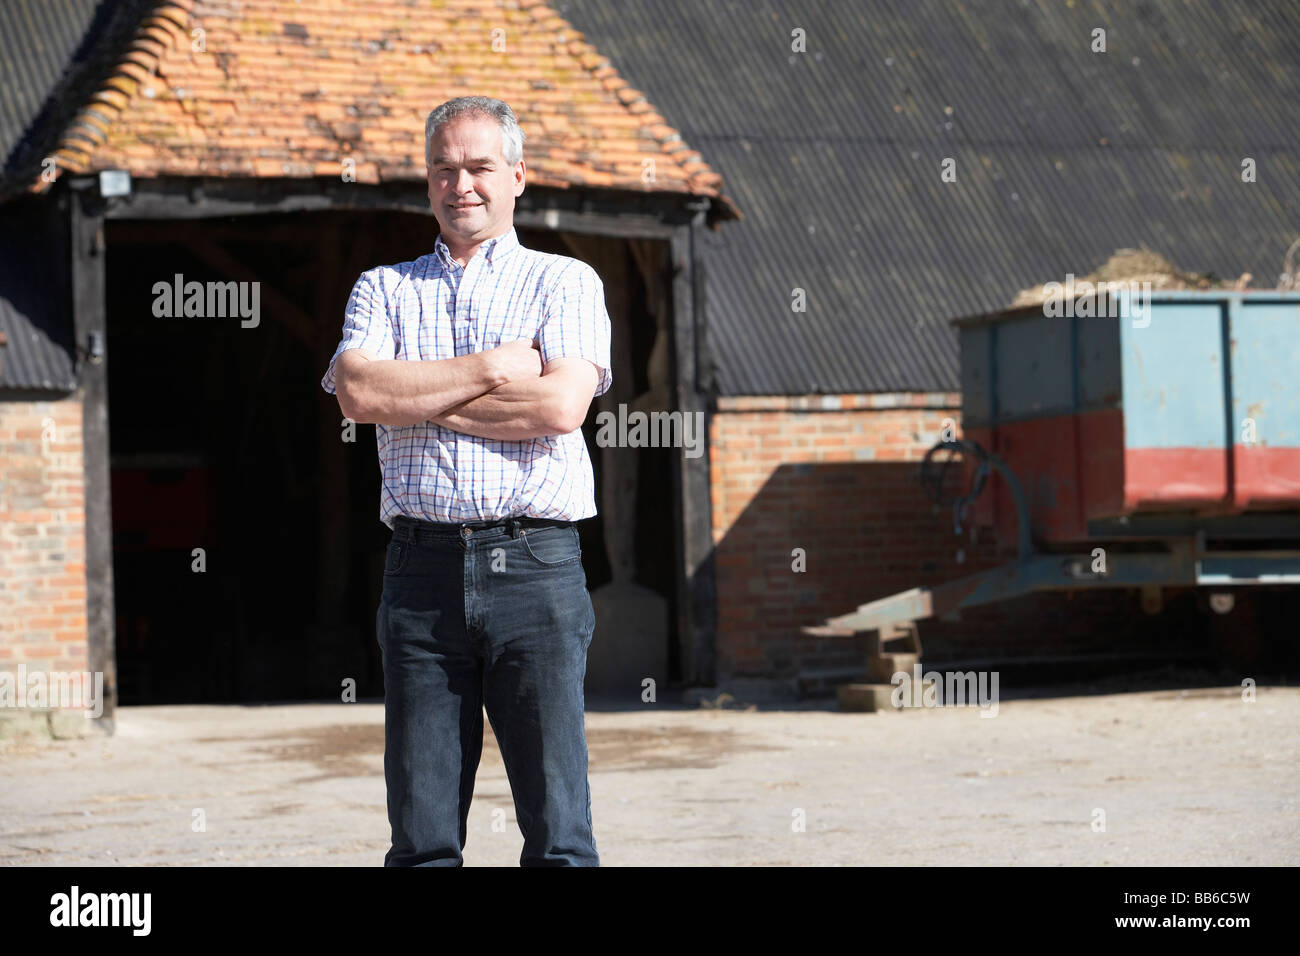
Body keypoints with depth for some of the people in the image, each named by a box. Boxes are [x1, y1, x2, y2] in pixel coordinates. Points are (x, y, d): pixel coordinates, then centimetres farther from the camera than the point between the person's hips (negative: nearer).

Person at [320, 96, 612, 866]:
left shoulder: (566, 282, 10)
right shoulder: (384, 289, 17)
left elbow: (561, 404, -8)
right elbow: (358, 390, -4)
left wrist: (418, 396, -2)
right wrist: (490, 370, -5)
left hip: (535, 564, -2)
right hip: (423, 566, 2)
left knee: (558, 826, -4)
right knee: (422, 834, 2)